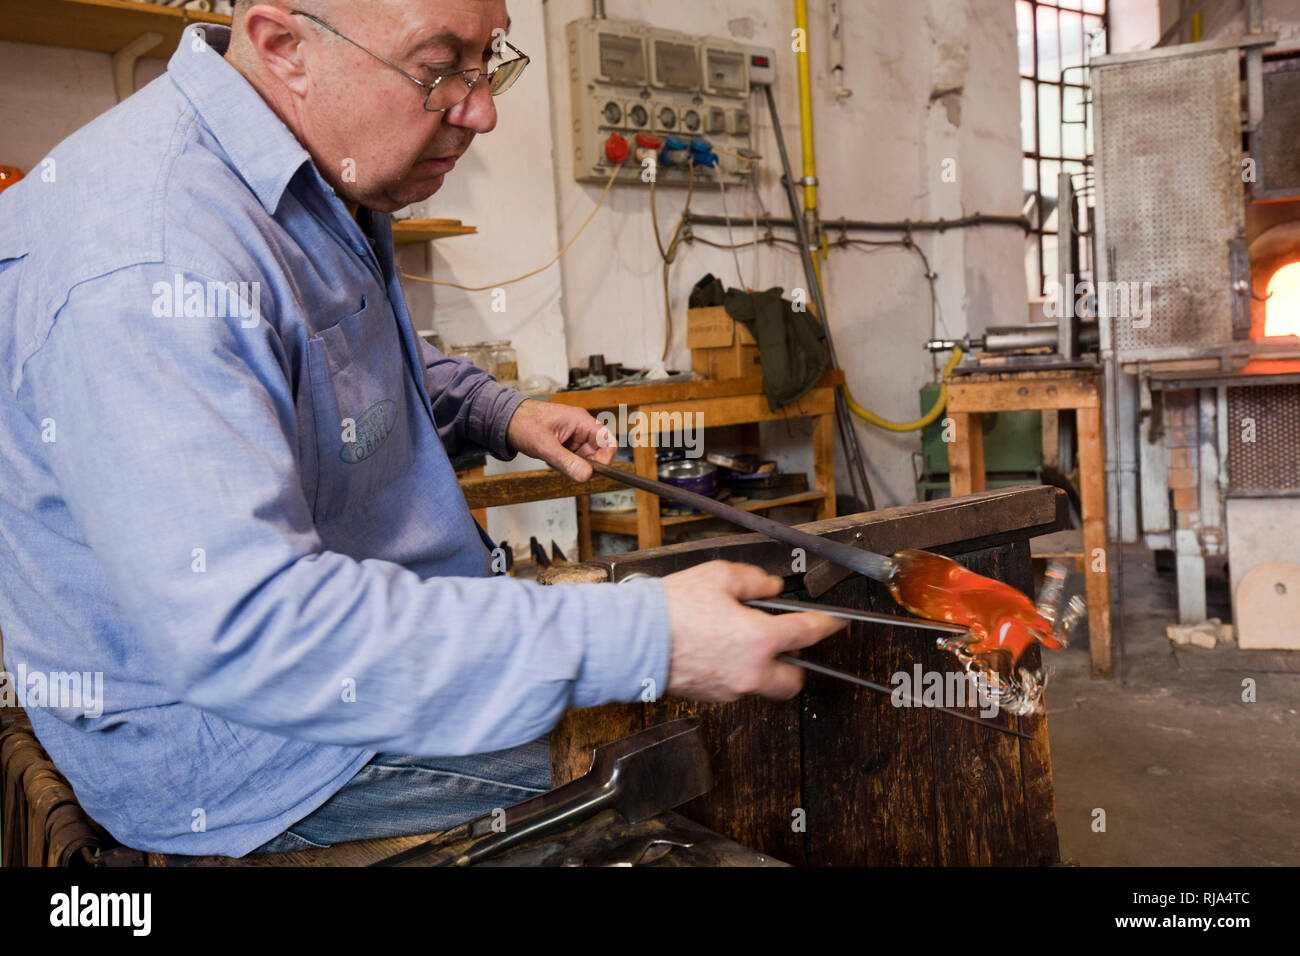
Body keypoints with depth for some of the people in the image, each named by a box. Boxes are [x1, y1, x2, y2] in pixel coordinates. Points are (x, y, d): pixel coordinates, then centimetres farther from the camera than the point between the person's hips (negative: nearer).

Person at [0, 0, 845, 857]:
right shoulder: (145, 264, -31)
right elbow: (249, 630, -38)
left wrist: (499, 413, 6)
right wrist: (638, 641, -39)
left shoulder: (327, 184, 2)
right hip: (248, 756, -9)